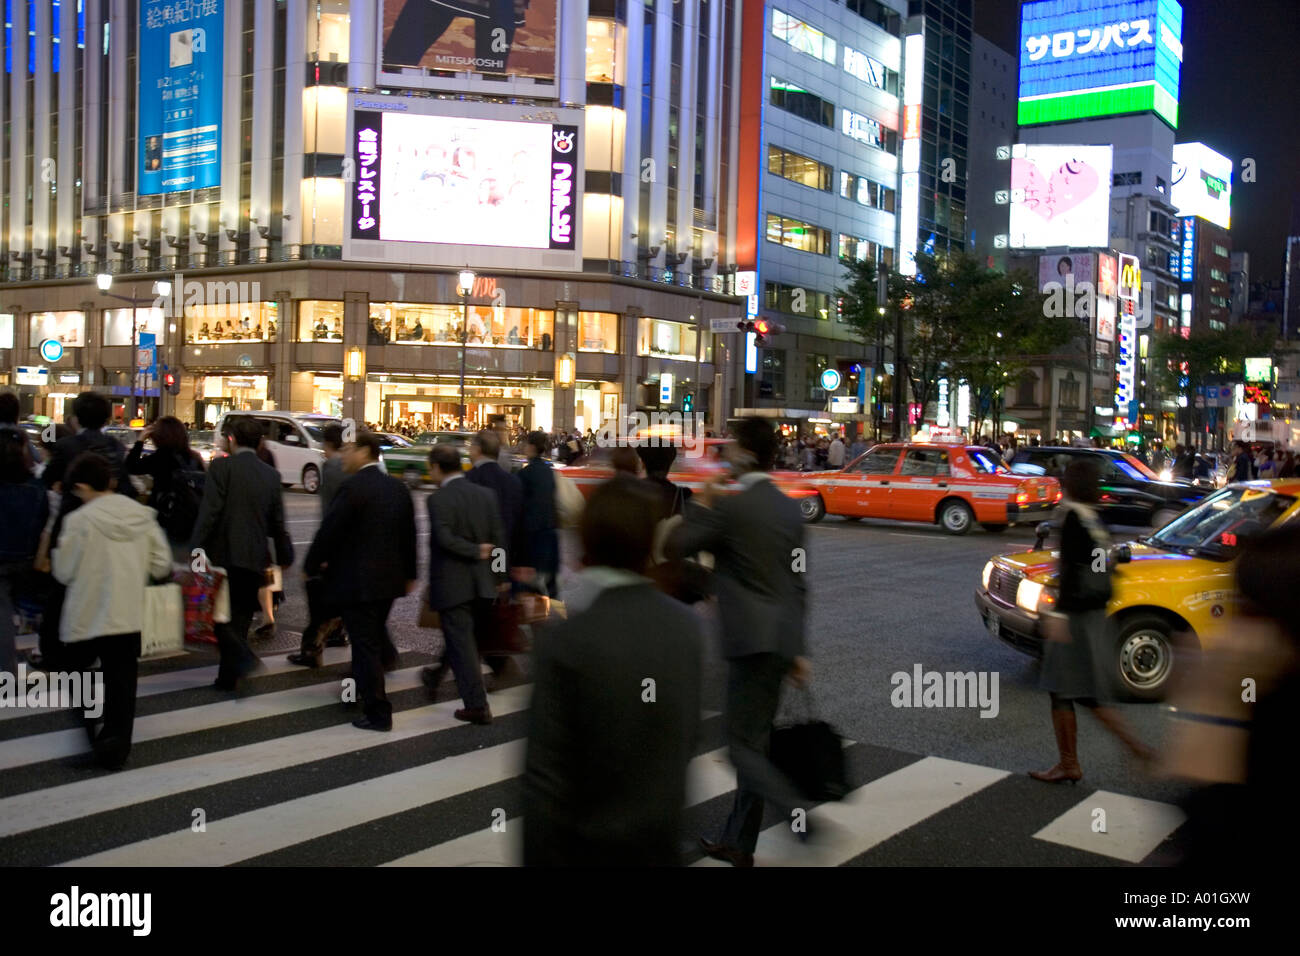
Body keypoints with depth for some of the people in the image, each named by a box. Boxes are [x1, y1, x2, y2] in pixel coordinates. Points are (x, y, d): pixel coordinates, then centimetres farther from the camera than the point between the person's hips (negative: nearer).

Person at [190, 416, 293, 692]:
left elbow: (209, 512, -14)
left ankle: (242, 657, -17)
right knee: (240, 616, 12)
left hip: (224, 554, -5)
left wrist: (197, 548, -11)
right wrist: (284, 555, 23)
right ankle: (228, 677, 19)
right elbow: (277, 521, 11)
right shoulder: (271, 475, 7)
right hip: (255, 557, 5)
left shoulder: (221, 466, -8)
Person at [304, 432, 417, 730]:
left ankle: (377, 714, 5)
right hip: (390, 579, 7)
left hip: (356, 580, -7)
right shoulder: (398, 487, 7)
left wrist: (311, 566, 1)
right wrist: (410, 573, 23)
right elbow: (409, 534, 14)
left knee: (365, 646, 0)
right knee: (377, 632, 26)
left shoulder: (352, 487, -16)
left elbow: (329, 530, -14)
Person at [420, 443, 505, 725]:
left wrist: (476, 551, -13)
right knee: (462, 636, 22)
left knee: (461, 642, 1)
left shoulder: (438, 499, -13)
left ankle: (477, 705, 2)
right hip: (482, 584, 6)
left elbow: (445, 539, -24)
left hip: (451, 583, -6)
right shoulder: (486, 495, 3)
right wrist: (499, 577, 11)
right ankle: (436, 676, 43)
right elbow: (498, 538, 4)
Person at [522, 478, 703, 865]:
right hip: (664, 839, 5)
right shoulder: (688, 627, -6)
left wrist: (538, 857, -9)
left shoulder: (564, 643, -22)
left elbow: (546, 776, -19)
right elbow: (690, 737, 4)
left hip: (589, 846, -5)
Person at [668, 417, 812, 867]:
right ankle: (739, 842, 26)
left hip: (751, 639, -8)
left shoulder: (730, 507, -13)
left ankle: (802, 815, -14)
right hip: (781, 638, 8)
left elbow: (675, 547, -5)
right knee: (754, 742, 16)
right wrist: (798, 649, 19)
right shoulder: (789, 508, 11)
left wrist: (701, 505, 8)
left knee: (743, 746, -2)